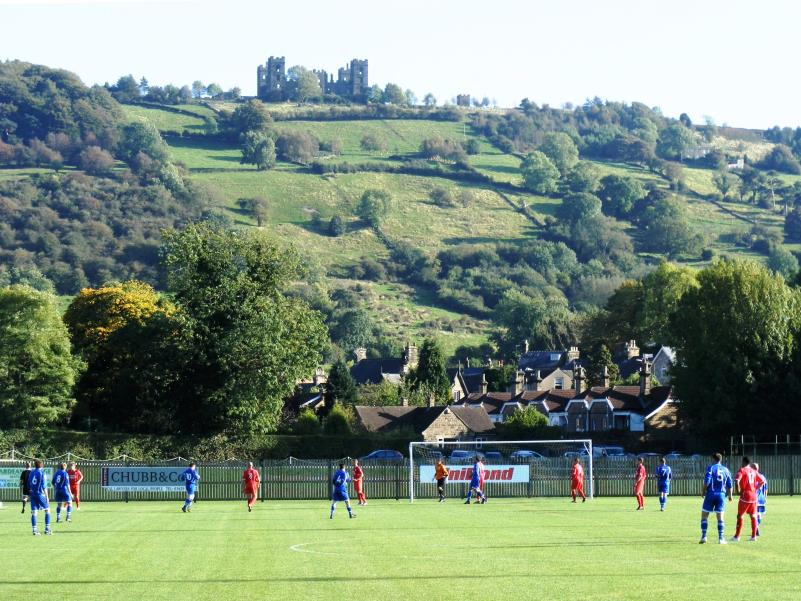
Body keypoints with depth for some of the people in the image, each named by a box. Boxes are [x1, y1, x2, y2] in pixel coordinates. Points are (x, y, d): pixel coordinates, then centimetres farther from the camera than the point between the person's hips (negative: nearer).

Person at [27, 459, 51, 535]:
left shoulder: (31, 472, 9)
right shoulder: (42, 472, -9)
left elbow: (28, 484, 14)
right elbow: (44, 486, -11)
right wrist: (46, 496, -7)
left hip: (32, 494, 5)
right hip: (40, 494, -5)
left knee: (33, 512, 5)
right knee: (47, 510, 7)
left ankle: (34, 530, 3)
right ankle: (47, 529, 2)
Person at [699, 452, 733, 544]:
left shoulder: (711, 468, -5)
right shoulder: (726, 470, 8)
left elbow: (707, 481, -13)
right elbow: (729, 484, 10)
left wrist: (703, 491, 0)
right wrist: (730, 495, 23)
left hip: (711, 494, -3)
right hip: (721, 495, 3)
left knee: (704, 516, 6)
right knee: (720, 517, 6)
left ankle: (703, 537, -2)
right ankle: (721, 538, 2)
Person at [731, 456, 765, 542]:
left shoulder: (742, 470, -6)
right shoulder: (754, 471, 11)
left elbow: (737, 481, -22)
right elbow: (762, 481, 16)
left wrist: (738, 491, -10)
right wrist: (756, 489, 13)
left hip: (745, 496, -5)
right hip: (754, 496, 5)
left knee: (740, 516, 2)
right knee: (753, 516, 9)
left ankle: (737, 536, 3)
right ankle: (753, 536, 6)